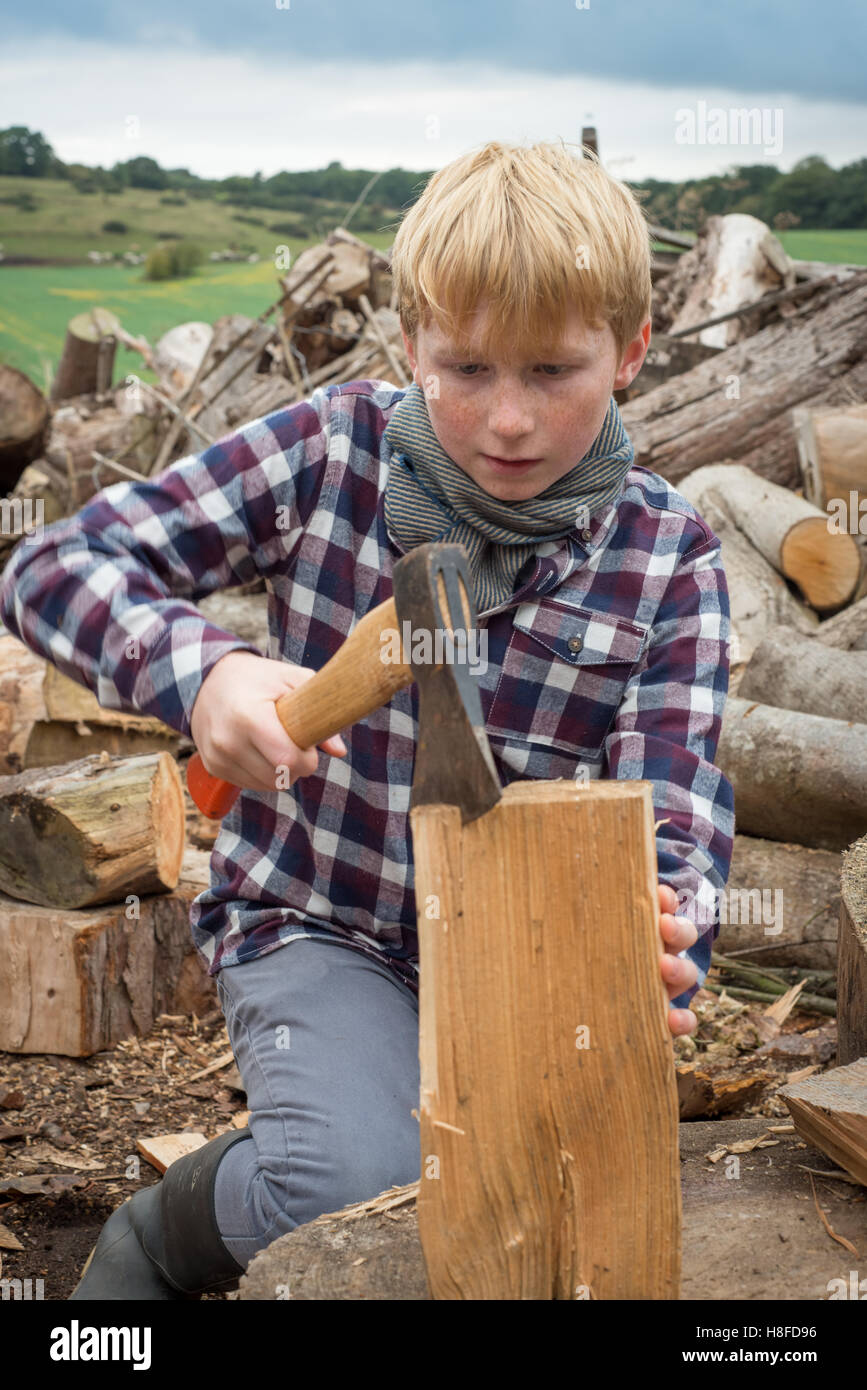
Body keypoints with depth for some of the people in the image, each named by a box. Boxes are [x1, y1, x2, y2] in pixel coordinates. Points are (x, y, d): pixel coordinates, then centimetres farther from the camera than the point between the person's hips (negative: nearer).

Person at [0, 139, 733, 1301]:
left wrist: (660, 941, -37)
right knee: (362, 1184, -27)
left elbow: (671, 812, -14)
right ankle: (157, 1239, 8)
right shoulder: (333, 450, -10)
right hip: (319, 927, -2)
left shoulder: (669, 554, -6)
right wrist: (199, 671, -30)